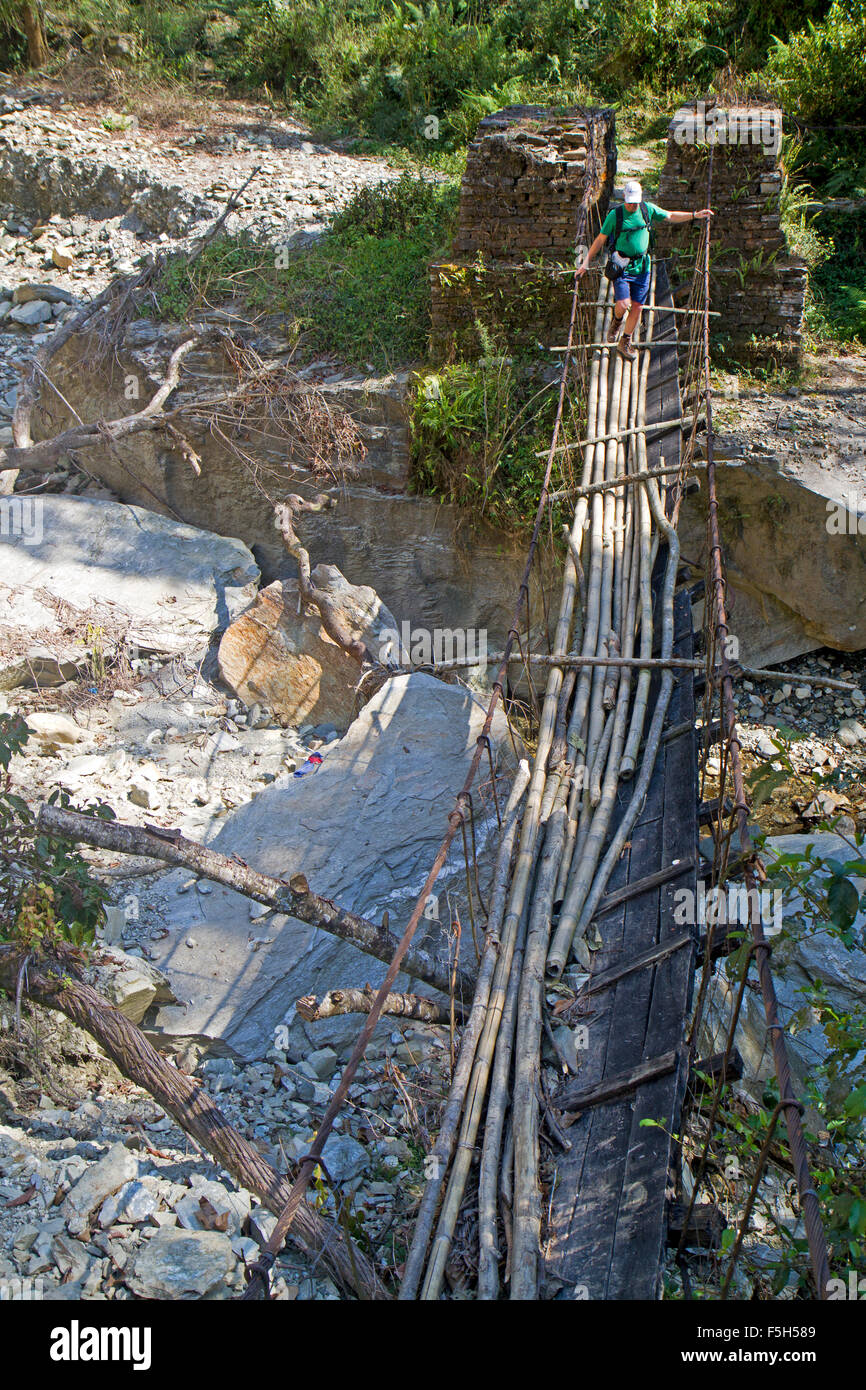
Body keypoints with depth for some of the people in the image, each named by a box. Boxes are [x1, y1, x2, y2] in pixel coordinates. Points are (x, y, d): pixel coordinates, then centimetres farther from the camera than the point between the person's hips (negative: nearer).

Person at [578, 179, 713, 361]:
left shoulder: (648, 209, 2)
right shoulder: (614, 215, -7)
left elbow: (670, 216, 14)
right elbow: (600, 239, -1)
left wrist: (695, 215, 6)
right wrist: (587, 261, -3)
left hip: (642, 266, 3)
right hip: (622, 266, -3)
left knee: (637, 307, 2)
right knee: (623, 305, -17)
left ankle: (625, 343, 19)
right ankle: (617, 320, 21)